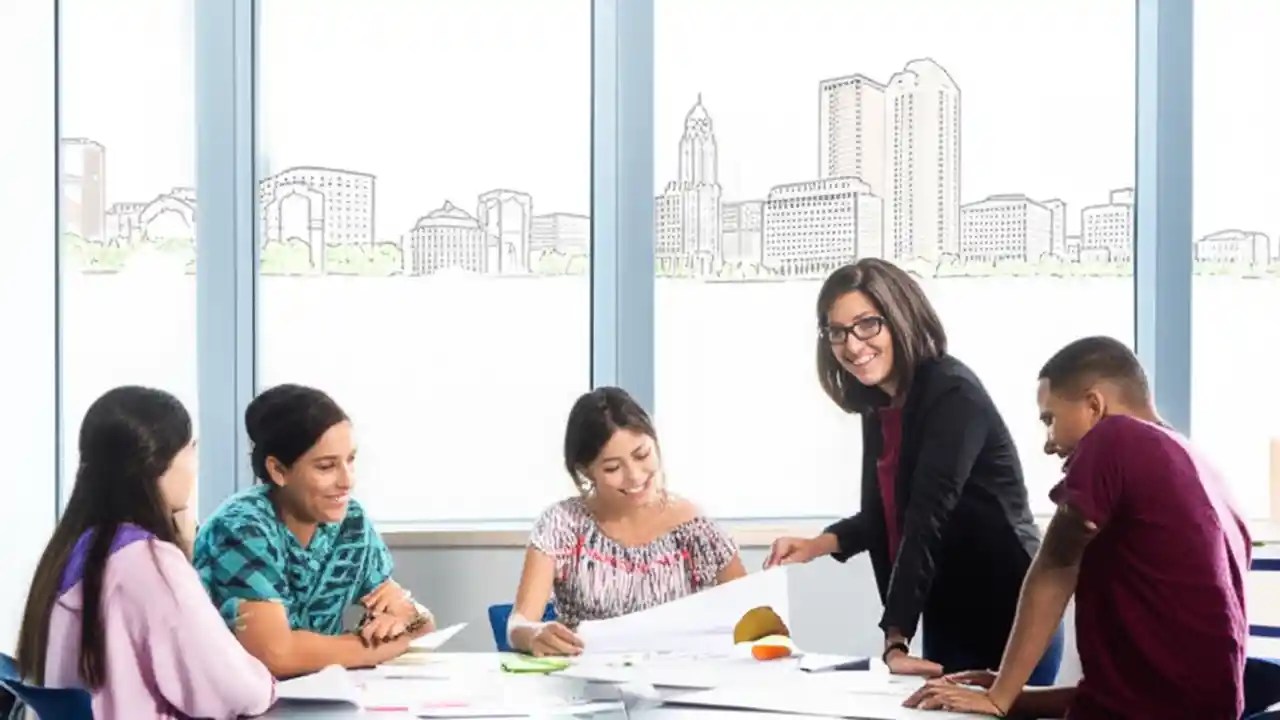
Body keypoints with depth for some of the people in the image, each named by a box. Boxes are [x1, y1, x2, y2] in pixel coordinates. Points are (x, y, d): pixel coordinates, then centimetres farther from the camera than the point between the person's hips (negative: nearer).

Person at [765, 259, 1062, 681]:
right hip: (949, 625, 8)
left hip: (1008, 626, -8)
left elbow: (928, 518, -27)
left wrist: (896, 639, -34)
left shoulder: (954, 395, -18)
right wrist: (817, 545, -2)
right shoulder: (877, 407, 6)